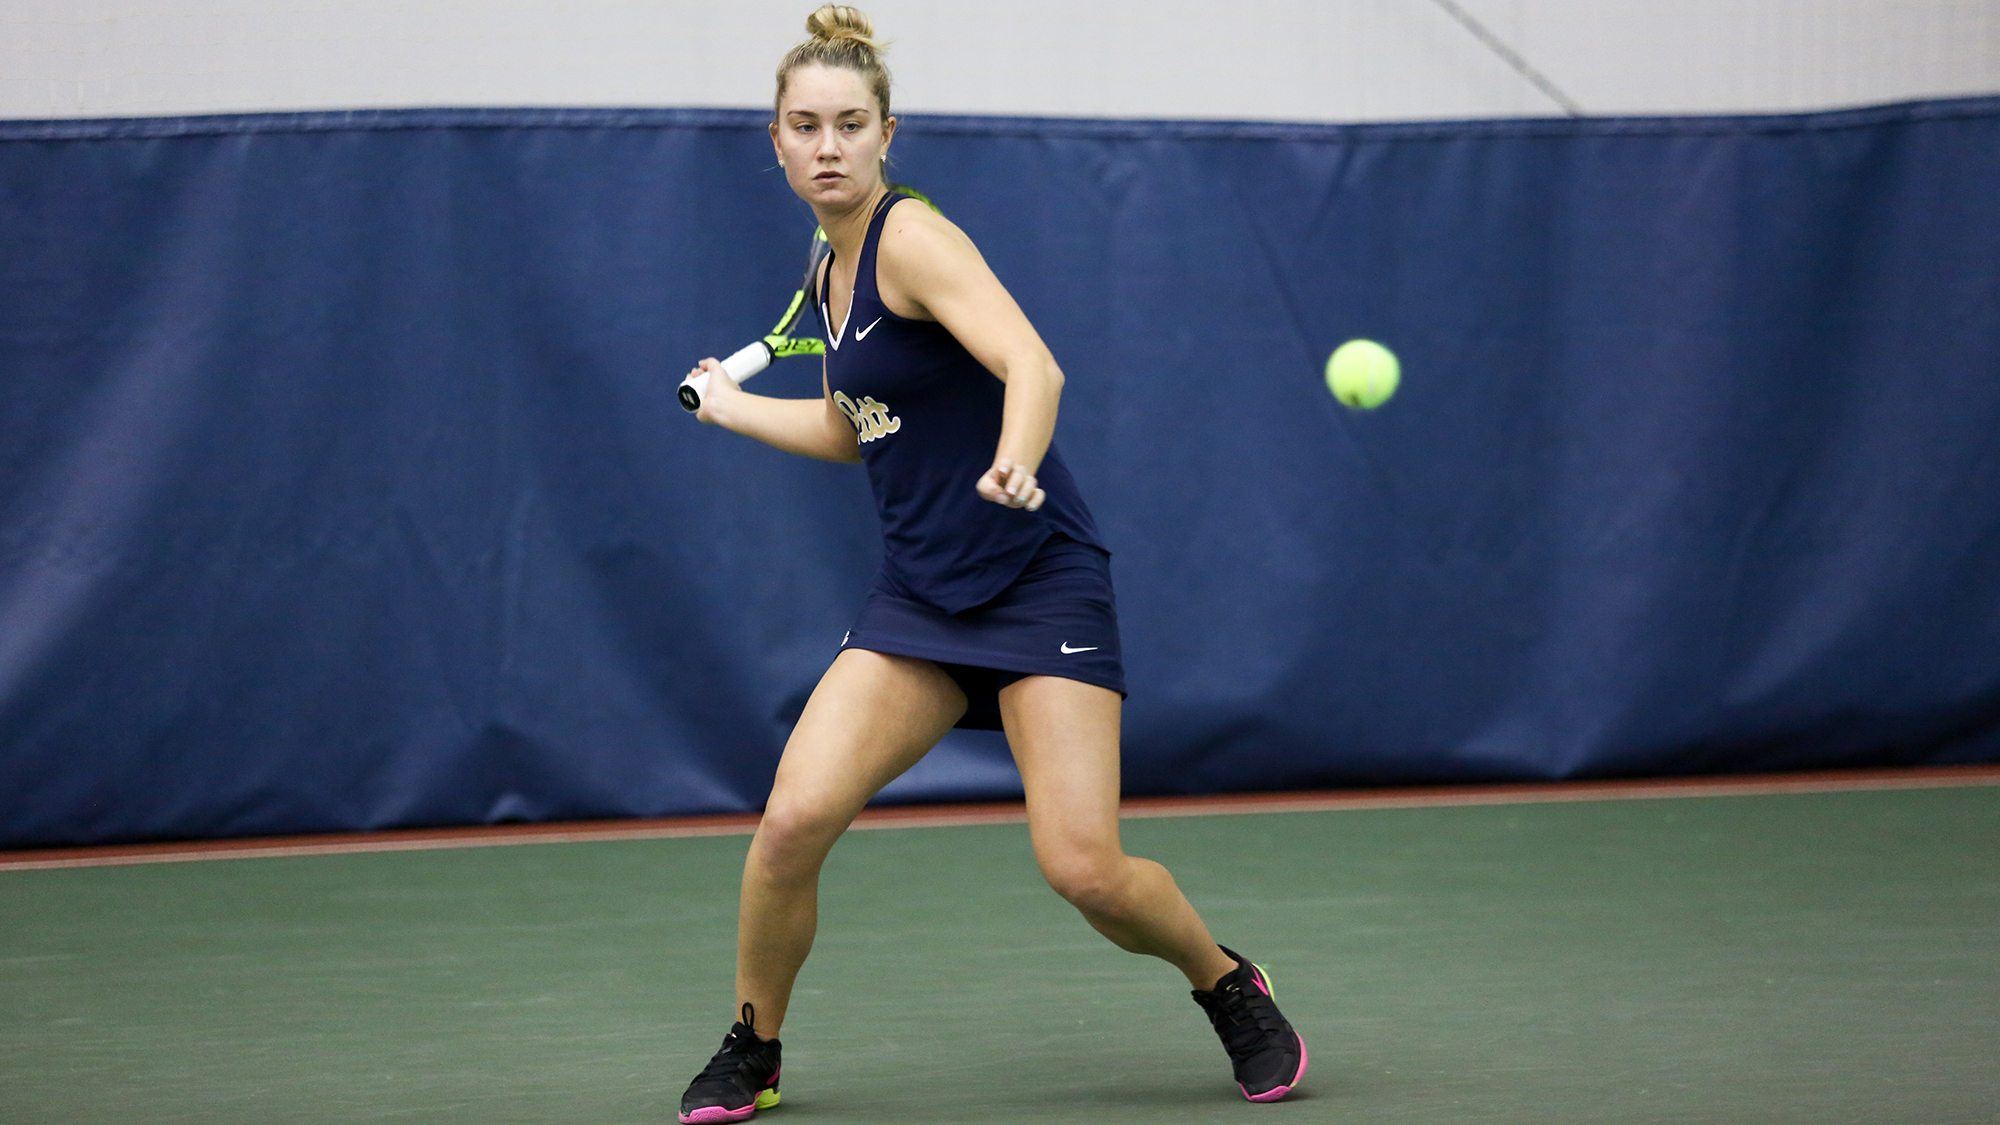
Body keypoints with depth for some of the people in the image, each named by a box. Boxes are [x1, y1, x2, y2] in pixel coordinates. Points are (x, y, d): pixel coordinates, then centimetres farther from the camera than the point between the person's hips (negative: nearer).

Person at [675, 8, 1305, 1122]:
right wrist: (731, 405, 37)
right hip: (921, 598, 6)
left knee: (1085, 869, -16)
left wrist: (1015, 460, -48)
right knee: (796, 819, -14)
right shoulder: (837, 266, 11)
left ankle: (1234, 990, 14)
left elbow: (1035, 368, -28)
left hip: (1040, 579, -6)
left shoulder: (913, 238, -13)